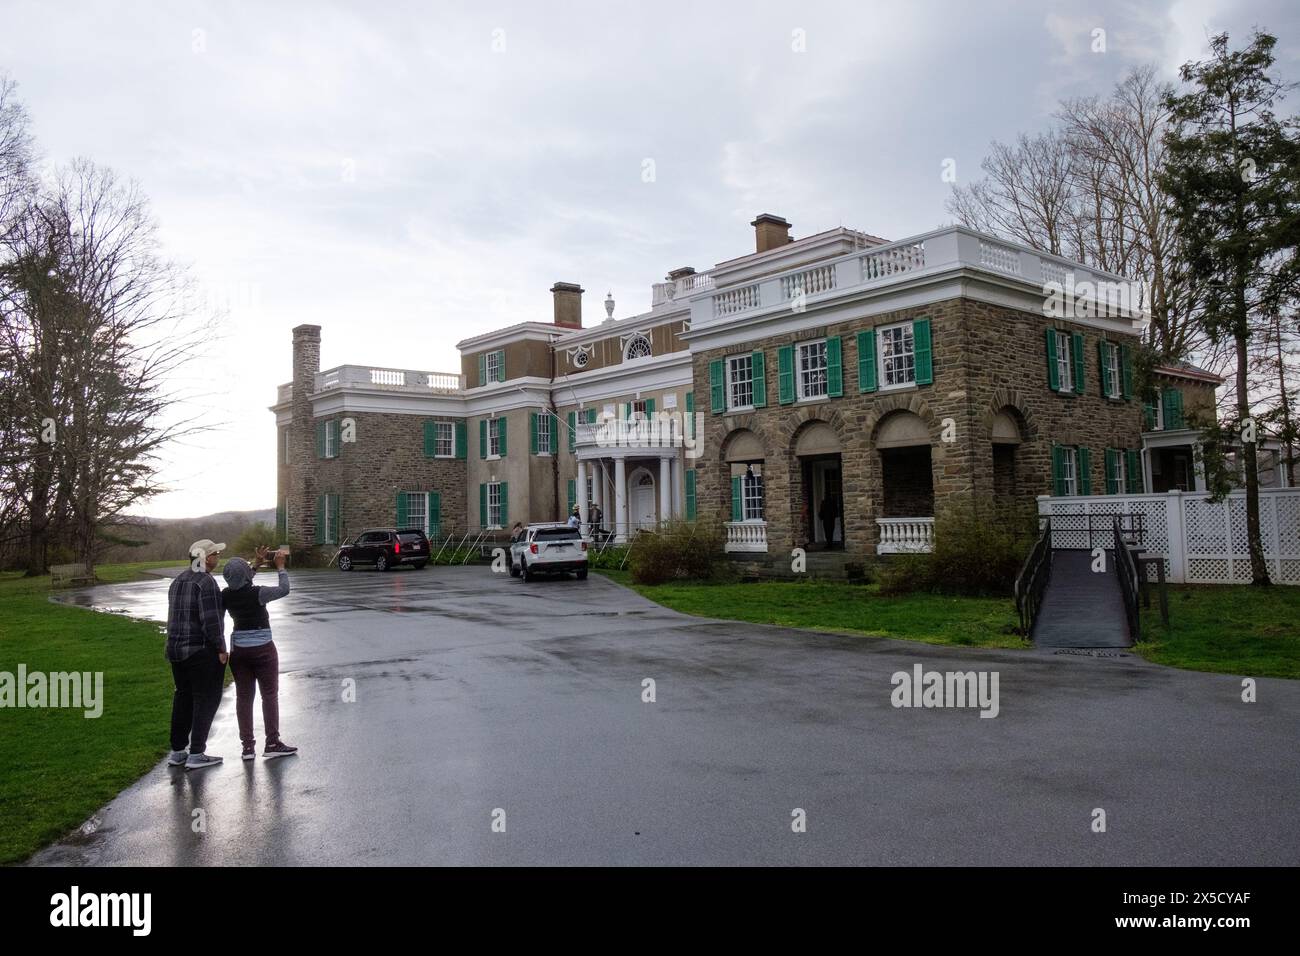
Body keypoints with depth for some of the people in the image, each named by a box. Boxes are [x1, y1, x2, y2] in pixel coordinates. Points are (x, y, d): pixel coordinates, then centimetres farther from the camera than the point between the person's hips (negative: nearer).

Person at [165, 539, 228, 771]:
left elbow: (176, 615, 14)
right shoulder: (205, 582, -16)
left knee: (183, 697, 17)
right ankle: (196, 754, 1)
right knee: (206, 699, 0)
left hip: (176, 648, 8)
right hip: (202, 650, -8)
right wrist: (221, 648, -13)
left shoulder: (178, 580, 11)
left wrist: (177, 643, 17)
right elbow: (211, 620, -21)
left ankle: (177, 752, 23)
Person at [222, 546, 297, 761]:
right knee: (270, 695, 5)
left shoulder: (226, 595, -3)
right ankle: (272, 743, 7)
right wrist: (280, 566, 5)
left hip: (238, 650, 5)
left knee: (244, 697, 9)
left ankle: (248, 746, 12)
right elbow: (284, 589, -6)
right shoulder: (257, 593, -18)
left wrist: (256, 565, 22)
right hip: (262, 649, -5)